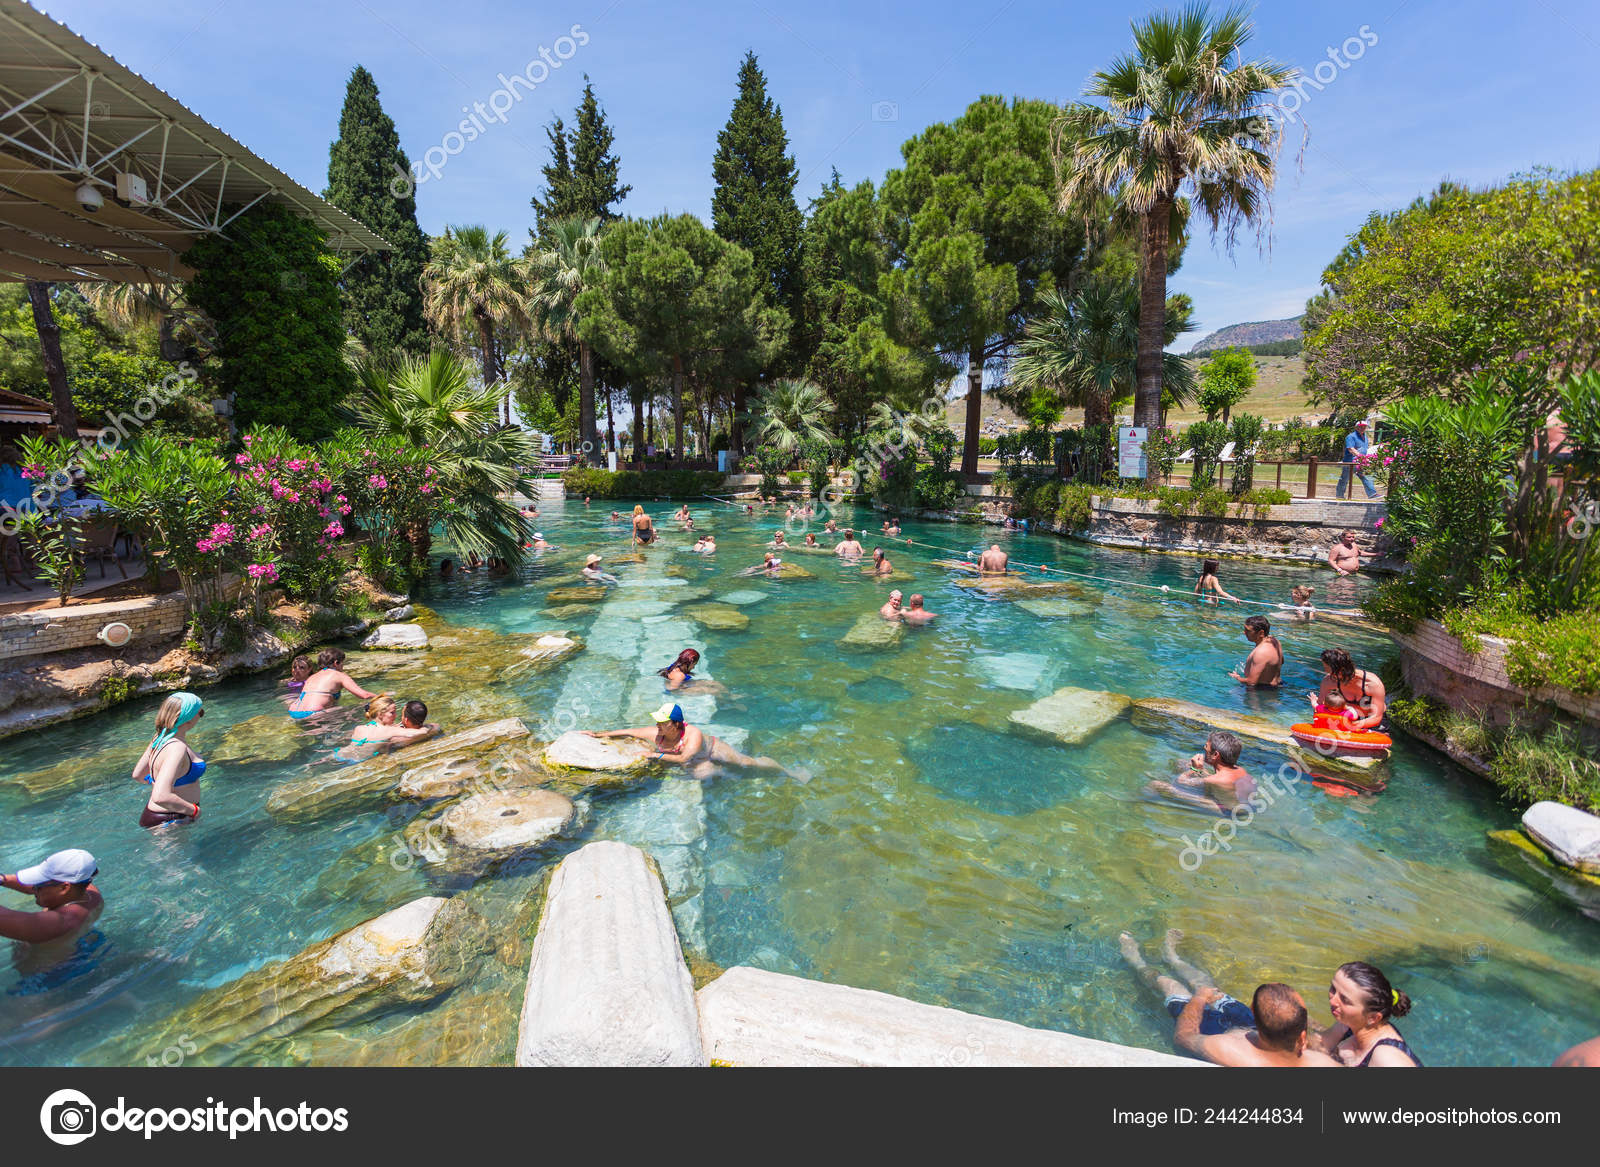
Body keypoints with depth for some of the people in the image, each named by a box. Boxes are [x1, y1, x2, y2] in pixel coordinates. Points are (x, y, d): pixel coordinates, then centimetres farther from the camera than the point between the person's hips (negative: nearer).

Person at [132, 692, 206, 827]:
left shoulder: (160, 737, 4)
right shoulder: (177, 748, -27)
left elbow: (137, 775, 18)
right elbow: (160, 797, -34)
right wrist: (193, 810, -22)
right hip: (168, 821, -10)